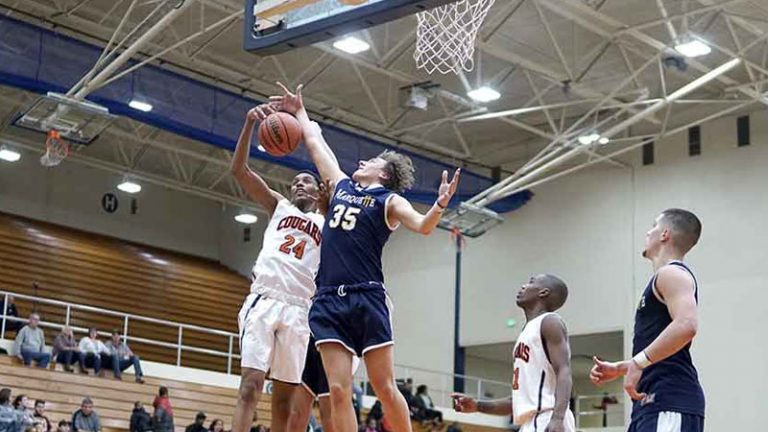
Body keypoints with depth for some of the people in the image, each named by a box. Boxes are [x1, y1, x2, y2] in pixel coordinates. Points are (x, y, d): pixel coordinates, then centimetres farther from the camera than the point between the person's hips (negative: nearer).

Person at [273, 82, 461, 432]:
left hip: (366, 299, -4)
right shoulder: (341, 186, 21)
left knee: (384, 388, -4)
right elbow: (315, 142, 33)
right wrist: (299, 111, 39)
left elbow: (422, 226, -13)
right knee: (338, 390, -5)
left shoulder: (389, 201, 6)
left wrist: (439, 206, -32)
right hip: (329, 300, 4)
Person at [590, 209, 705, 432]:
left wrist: (639, 362, -23)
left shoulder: (672, 273, -6)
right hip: (652, 401, 11)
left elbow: (686, 325, -26)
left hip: (670, 402, -11)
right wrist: (618, 368, 24)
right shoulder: (662, 279, 25)